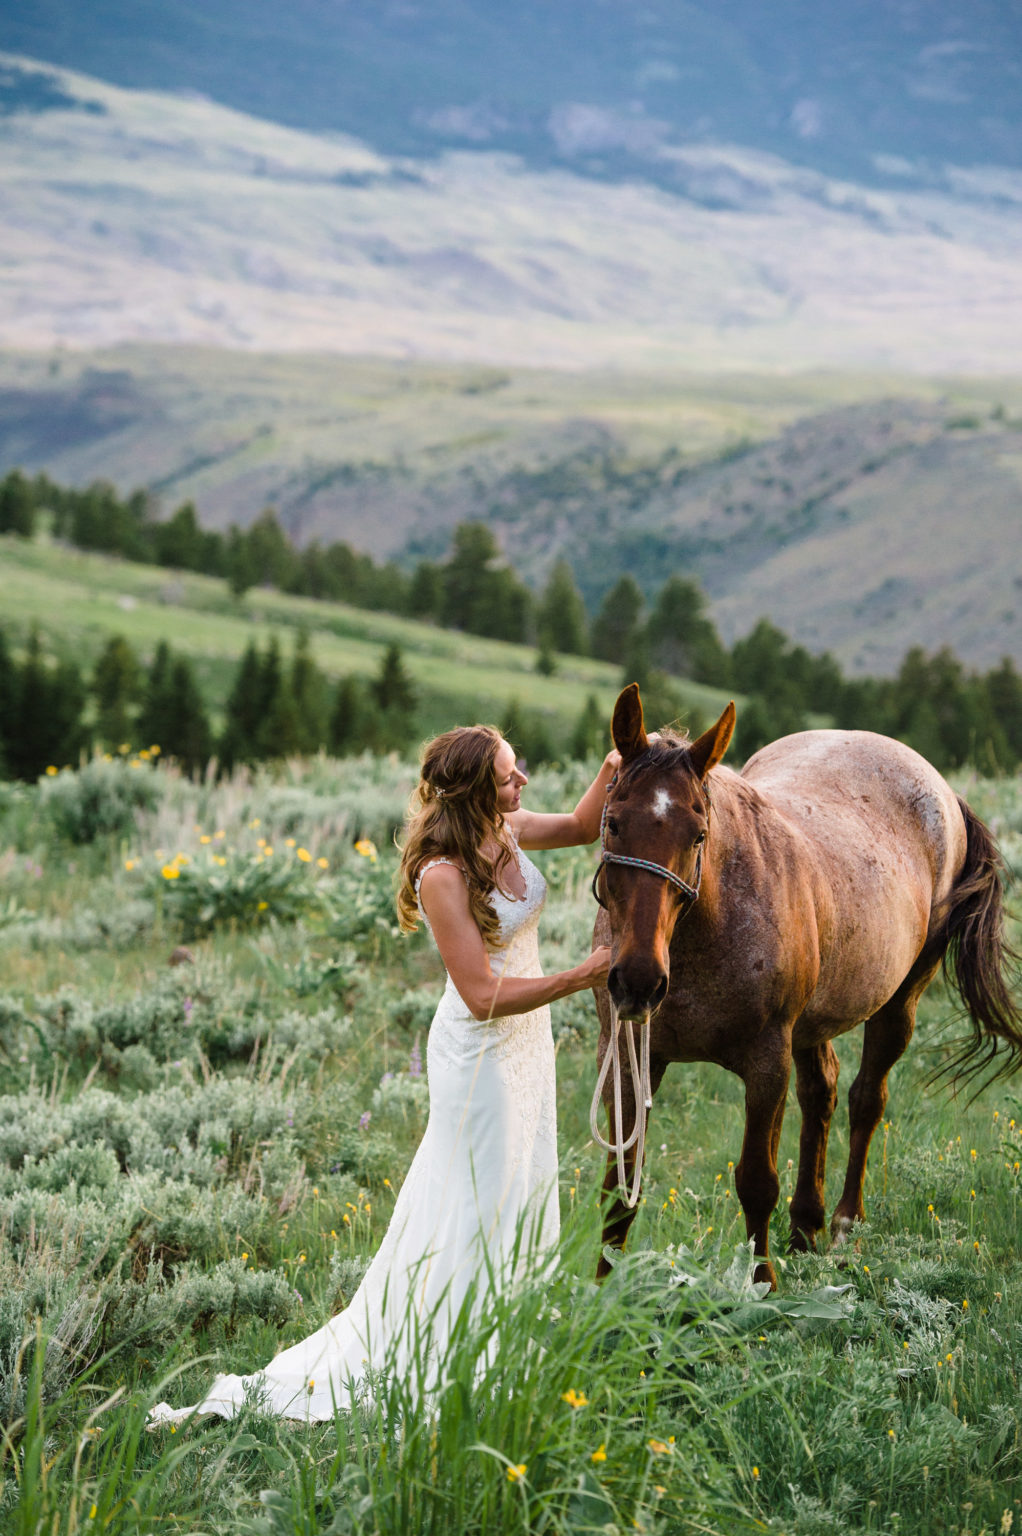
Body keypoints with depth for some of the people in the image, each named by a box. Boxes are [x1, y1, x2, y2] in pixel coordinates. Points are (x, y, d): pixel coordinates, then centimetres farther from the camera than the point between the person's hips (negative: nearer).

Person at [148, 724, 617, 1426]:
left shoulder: (508, 829, -5)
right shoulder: (442, 875, -27)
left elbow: (582, 827, 17)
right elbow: (483, 997, -27)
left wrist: (609, 775, -3)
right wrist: (579, 978, -29)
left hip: (526, 1043, 9)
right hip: (480, 1056, -9)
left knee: (520, 1197, 19)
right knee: (474, 1208, -1)